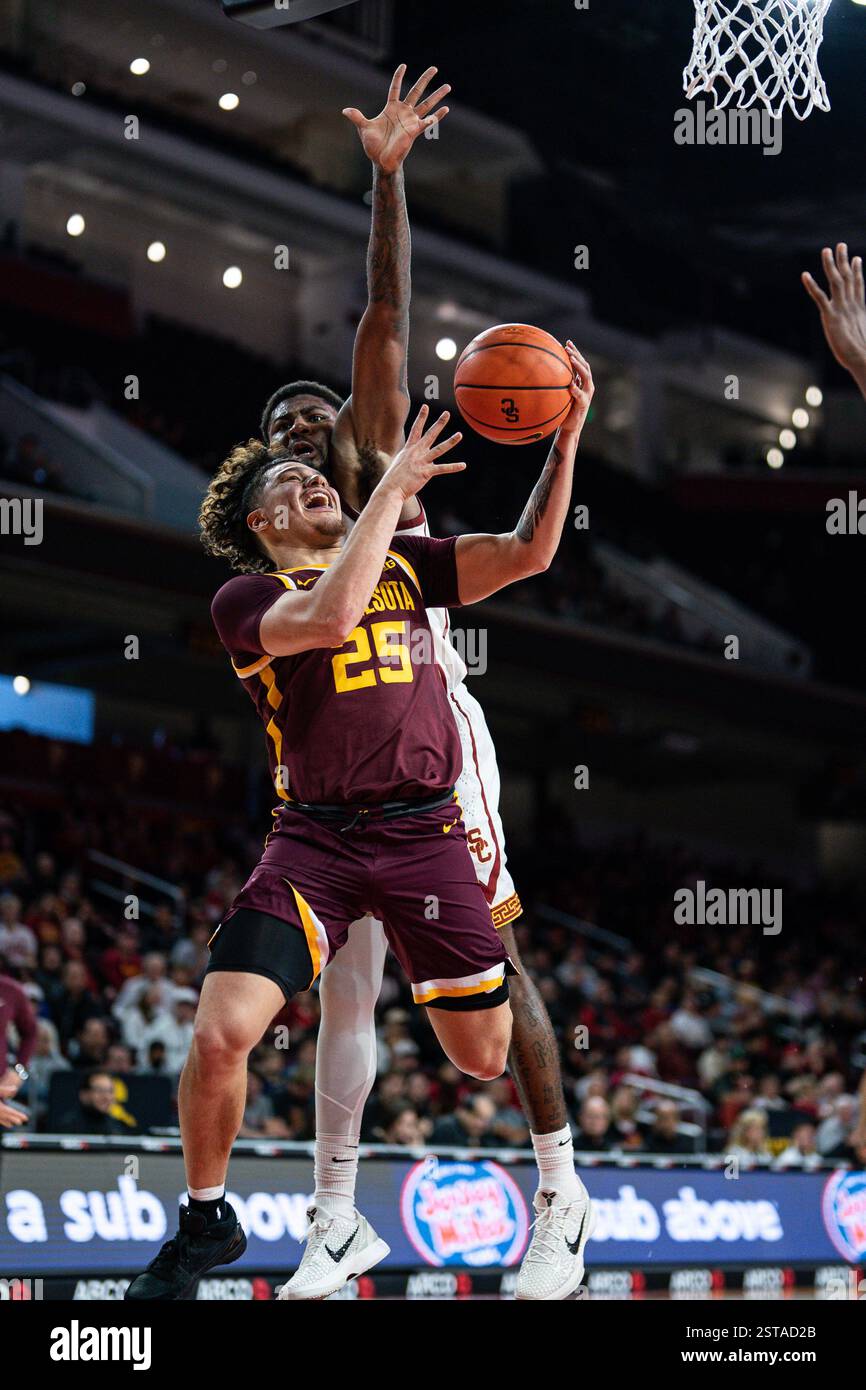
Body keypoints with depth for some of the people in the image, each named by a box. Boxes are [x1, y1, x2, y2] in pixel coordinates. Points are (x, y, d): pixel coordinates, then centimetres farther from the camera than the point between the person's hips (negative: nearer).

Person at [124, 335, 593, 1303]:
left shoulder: (406, 565, 15)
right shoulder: (244, 599, 1)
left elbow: (529, 552, 6)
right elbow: (328, 614, -20)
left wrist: (566, 437, -6)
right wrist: (393, 485, -14)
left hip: (427, 833, 3)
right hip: (316, 837, -2)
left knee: (486, 1057, 5)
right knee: (219, 1034, -17)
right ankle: (205, 1224, 9)